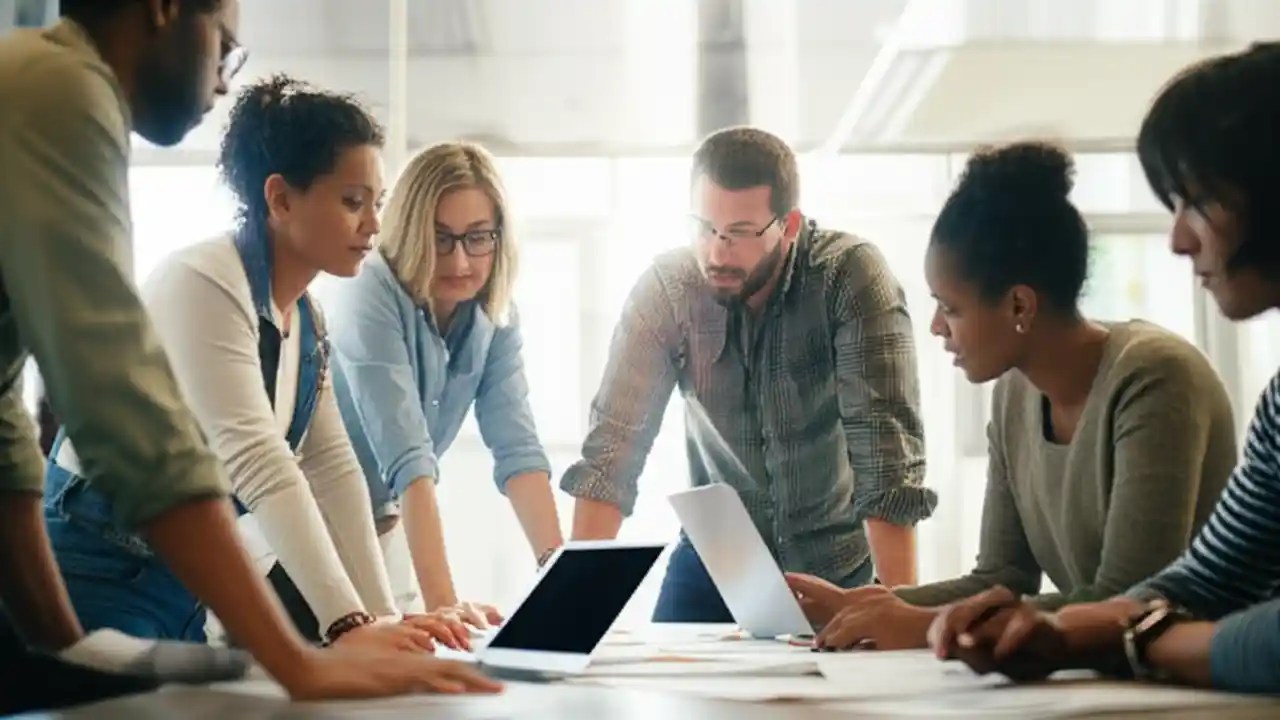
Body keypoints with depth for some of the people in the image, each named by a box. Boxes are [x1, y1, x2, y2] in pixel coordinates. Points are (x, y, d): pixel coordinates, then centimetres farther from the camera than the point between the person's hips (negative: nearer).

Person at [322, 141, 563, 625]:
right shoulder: (368, 298, -25)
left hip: (384, 527, 6)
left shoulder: (496, 319, -6)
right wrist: (441, 602, -41)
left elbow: (517, 449, -14)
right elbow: (408, 457, -34)